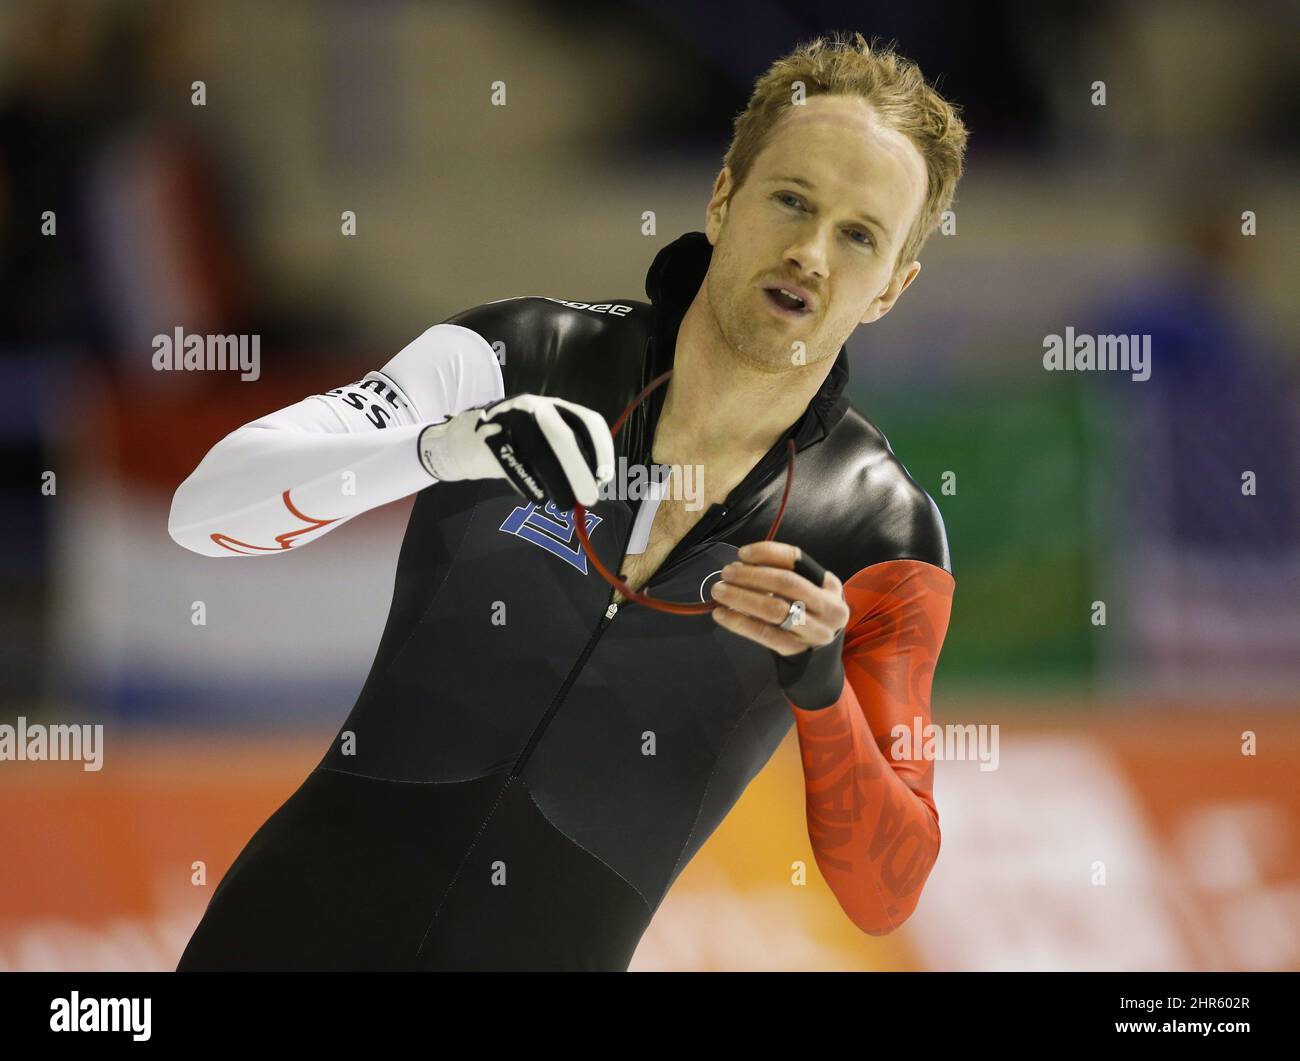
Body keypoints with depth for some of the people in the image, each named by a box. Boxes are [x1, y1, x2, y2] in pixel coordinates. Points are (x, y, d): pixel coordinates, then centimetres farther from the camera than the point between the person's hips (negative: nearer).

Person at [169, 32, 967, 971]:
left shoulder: (884, 540, -5)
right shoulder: (511, 360, -6)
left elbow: (885, 895, -8)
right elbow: (206, 506, -15)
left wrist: (820, 690, -25)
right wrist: (440, 447, -31)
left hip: (553, 953, 0)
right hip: (302, 919, 0)